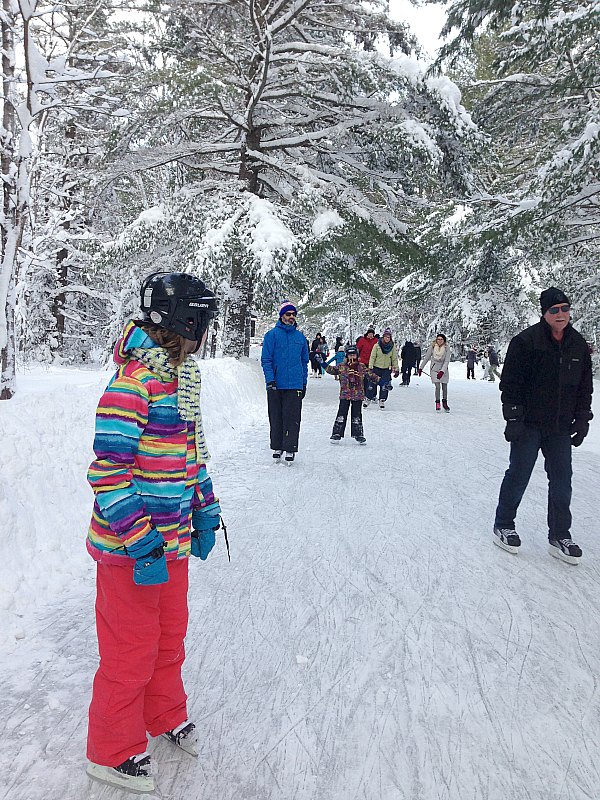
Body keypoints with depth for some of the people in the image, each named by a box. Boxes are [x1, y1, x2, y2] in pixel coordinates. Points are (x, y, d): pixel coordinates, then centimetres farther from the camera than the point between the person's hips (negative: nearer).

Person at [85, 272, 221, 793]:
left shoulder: (182, 375, 7)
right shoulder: (135, 380, -21)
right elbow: (107, 468, -23)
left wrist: (204, 511, 16)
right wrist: (141, 543, -23)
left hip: (172, 539, 8)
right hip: (130, 545, -8)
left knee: (170, 636, 24)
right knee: (132, 650, 9)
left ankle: (165, 715, 48)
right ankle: (113, 751, 32)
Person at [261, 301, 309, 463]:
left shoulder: (300, 337, 11)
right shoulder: (272, 334, -1)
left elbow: (304, 361, 17)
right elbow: (266, 359, -3)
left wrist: (304, 383, 12)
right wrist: (270, 380, -12)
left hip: (295, 385, 2)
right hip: (276, 385, -2)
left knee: (292, 418, -1)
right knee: (276, 417, 7)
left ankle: (290, 448, 5)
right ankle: (277, 447, 20)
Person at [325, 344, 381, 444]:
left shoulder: (362, 367, 5)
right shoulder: (341, 367, 3)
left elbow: (371, 375, 9)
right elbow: (331, 369, 6)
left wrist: (380, 380, 3)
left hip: (358, 395, 1)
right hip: (345, 395, -1)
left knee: (357, 415, 7)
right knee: (342, 414, -1)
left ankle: (358, 434, 16)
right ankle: (337, 433, 6)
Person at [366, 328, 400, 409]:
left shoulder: (392, 347, 1)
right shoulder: (377, 345, -5)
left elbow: (394, 359, 7)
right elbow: (372, 357, -3)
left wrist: (396, 369, 4)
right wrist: (370, 368, -10)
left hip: (387, 369, 1)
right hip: (376, 368, -1)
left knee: (385, 386, -3)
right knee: (372, 384, -1)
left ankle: (382, 400, 11)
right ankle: (367, 399, 14)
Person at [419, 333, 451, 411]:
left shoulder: (447, 348, -12)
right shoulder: (432, 347, -12)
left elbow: (447, 361, -14)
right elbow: (426, 358, 0)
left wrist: (442, 371, -24)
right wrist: (421, 368, 6)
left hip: (443, 370, 1)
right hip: (434, 369, -1)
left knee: (444, 387, 7)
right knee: (437, 387, -13)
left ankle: (445, 403, 25)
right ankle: (437, 403, 1)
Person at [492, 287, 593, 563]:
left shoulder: (578, 344, 7)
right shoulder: (526, 341, -11)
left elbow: (584, 387, 14)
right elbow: (510, 383, -11)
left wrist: (582, 419, 9)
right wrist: (513, 419, -14)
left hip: (560, 427, 5)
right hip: (529, 425, -5)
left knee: (562, 481, 8)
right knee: (518, 476, 4)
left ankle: (559, 537, 20)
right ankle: (503, 526, 21)